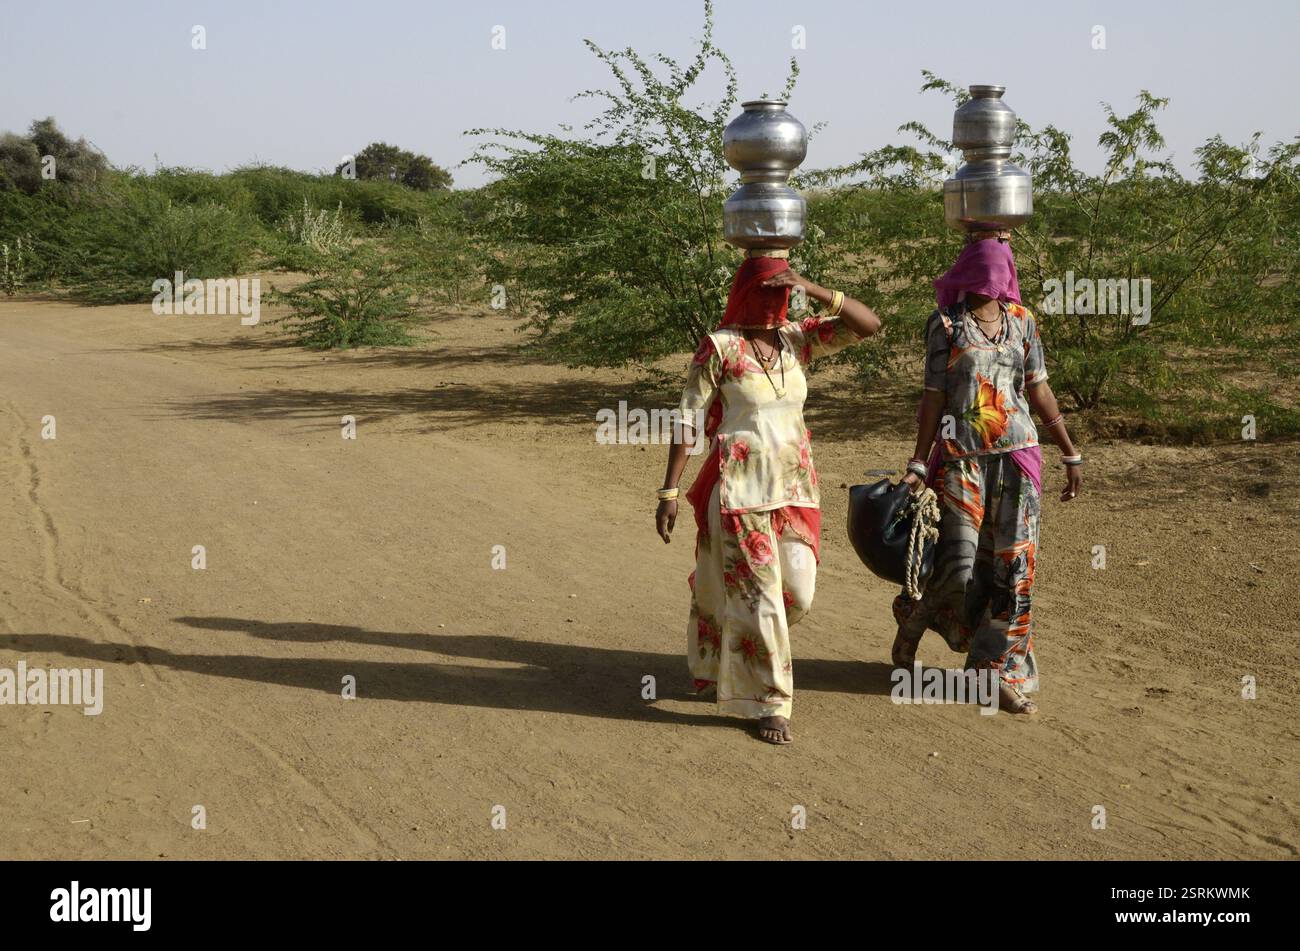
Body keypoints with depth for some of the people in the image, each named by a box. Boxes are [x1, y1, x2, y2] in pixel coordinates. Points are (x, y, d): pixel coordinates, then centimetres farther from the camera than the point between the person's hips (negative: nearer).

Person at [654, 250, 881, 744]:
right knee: (757, 594, -3)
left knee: (797, 593, 8)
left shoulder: (798, 338, 5)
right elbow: (688, 420, -7)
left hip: (793, 486, 5)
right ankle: (769, 704, 10)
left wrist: (813, 289, -13)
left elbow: (868, 324, -2)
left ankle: (732, 655, 36)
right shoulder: (719, 347, -8)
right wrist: (669, 491, -10)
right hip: (740, 488, -5)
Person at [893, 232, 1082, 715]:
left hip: (1017, 457, 3)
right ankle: (912, 616, 28)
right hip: (960, 457, -3)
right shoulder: (945, 324, -2)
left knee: (1014, 563, 0)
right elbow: (933, 399, -1)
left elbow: (1039, 391, 11)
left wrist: (1071, 454, 11)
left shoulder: (1022, 320, 8)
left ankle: (1002, 673, 9)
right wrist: (918, 465, -5)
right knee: (957, 563, -5)